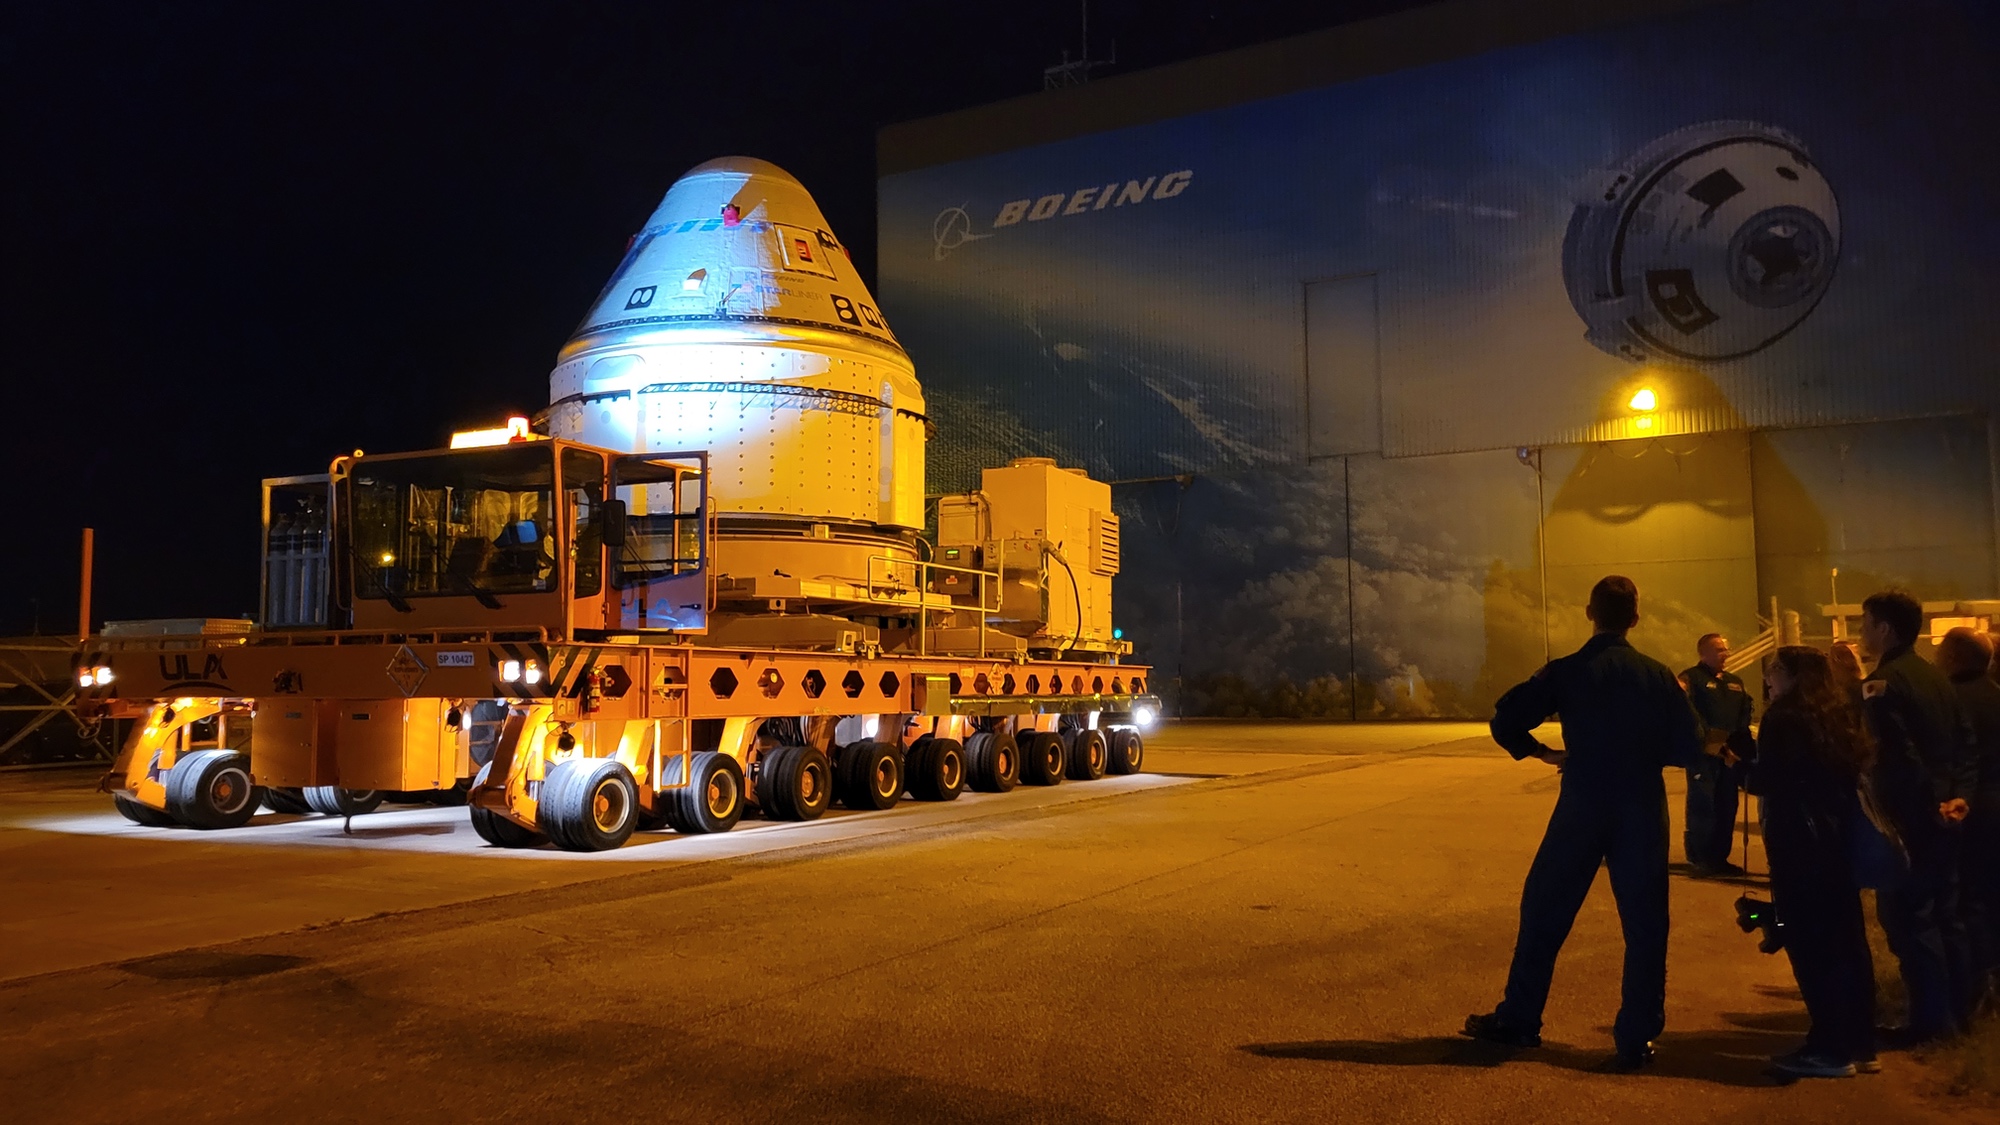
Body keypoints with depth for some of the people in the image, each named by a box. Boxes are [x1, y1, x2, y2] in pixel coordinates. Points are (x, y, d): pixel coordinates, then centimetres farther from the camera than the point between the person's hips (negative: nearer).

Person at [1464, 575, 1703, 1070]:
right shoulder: (1658, 676, -1)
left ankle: (1518, 1021, 20)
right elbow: (1688, 746, -1)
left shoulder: (1565, 672, -4)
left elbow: (1505, 719, -11)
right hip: (1643, 814, 1)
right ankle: (1636, 1040, 11)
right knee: (1644, 925, 9)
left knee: (1544, 913, 12)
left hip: (1581, 810, -1)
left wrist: (1542, 752, 4)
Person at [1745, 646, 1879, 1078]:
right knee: (1847, 939, 13)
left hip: (1799, 843, -8)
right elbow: (1855, 773, 17)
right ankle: (1861, 1043, 20)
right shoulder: (1842, 715, 12)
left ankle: (1831, 1049, 1)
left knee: (1809, 943, -2)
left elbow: (1766, 781, -17)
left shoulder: (1784, 718, -12)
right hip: (1839, 839, 8)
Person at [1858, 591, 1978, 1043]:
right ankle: (1958, 1008, 24)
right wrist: (1960, 795, 2)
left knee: (1909, 917, -2)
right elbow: (1965, 742, 9)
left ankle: (1931, 1018, 1)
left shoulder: (1883, 682, -16)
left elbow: (1900, 755, -22)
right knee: (1945, 913, 16)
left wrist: (1931, 803, -13)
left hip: (1910, 816, -9)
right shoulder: (1936, 677, 11)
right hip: (1943, 814, 9)